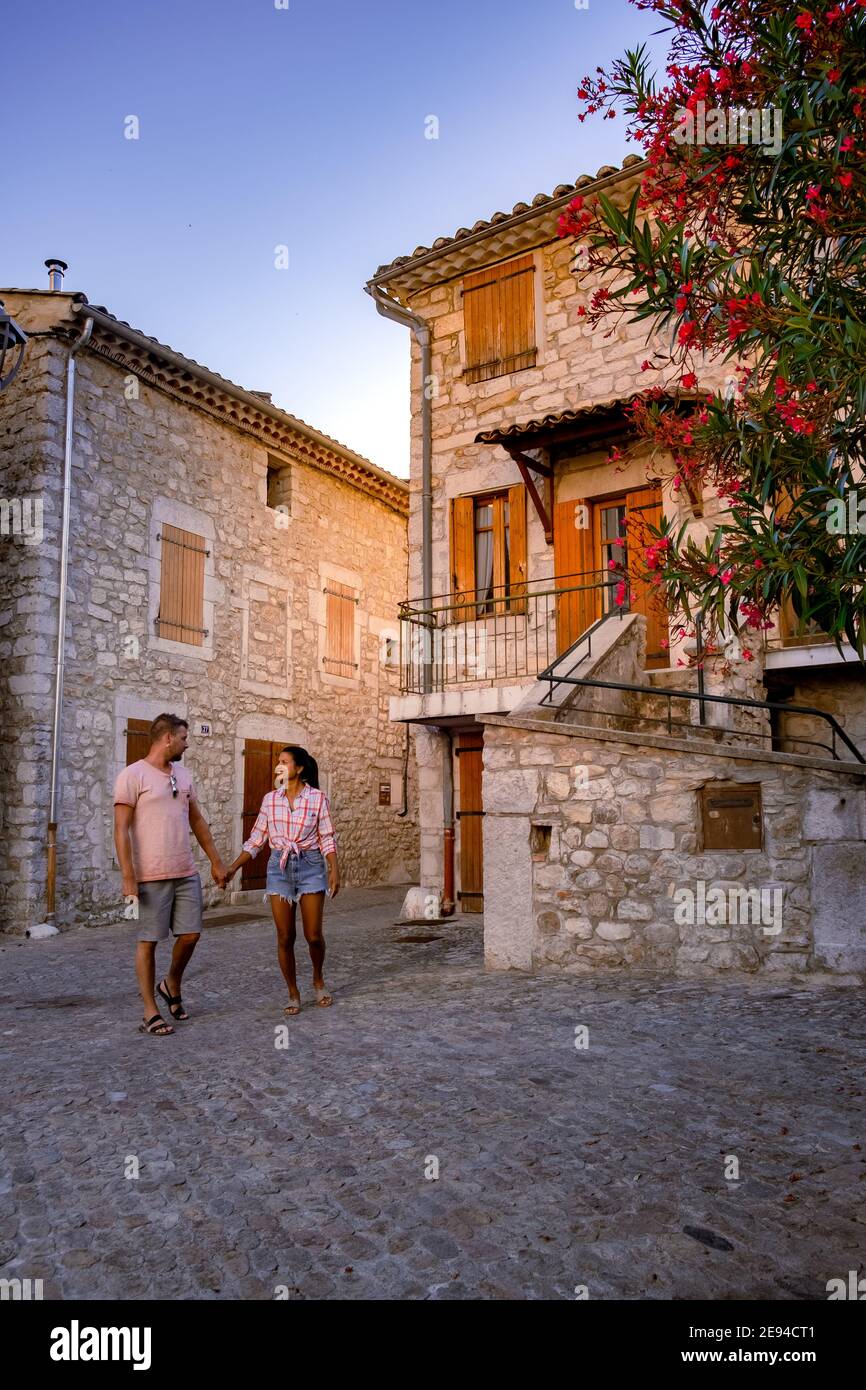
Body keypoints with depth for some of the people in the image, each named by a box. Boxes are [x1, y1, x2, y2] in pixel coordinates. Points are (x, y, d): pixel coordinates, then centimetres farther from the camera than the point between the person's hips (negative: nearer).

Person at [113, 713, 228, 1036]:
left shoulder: (183, 775, 12)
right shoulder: (133, 775, -9)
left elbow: (197, 821, 19)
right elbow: (121, 830, -12)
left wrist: (216, 862, 17)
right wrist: (128, 877, -17)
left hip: (187, 873, 6)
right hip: (152, 876, -6)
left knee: (190, 934, 7)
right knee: (148, 941, 3)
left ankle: (172, 986, 33)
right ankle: (150, 1012, 14)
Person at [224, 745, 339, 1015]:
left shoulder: (317, 798, -4)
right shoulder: (270, 799, 4)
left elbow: (327, 839, -1)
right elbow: (256, 840, 8)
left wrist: (334, 871, -10)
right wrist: (233, 867, 1)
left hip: (310, 866, -2)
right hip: (279, 868, 2)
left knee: (313, 936, 0)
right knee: (285, 937, 3)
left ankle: (318, 979, 30)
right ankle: (293, 994, 19)